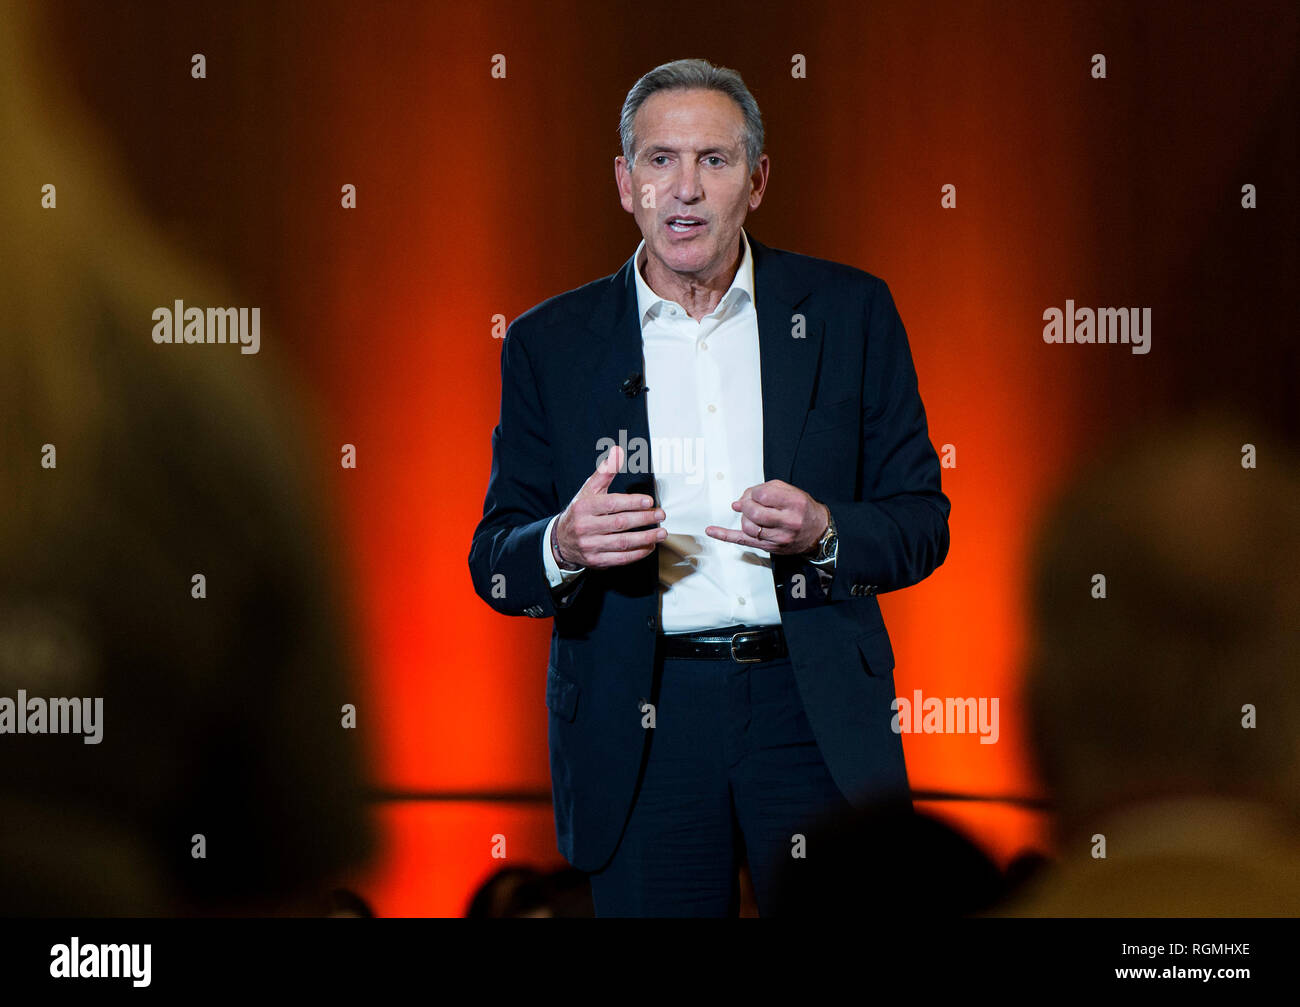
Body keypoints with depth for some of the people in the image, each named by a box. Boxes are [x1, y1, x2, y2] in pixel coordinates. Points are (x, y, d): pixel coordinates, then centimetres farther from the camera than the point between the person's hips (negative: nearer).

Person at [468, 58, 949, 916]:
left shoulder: (849, 313, 7)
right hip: (639, 727, 0)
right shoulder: (550, 344, 7)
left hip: (816, 713, 0)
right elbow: (495, 563, 7)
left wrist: (824, 533, -14)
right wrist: (562, 547, -16)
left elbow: (923, 523, 7)